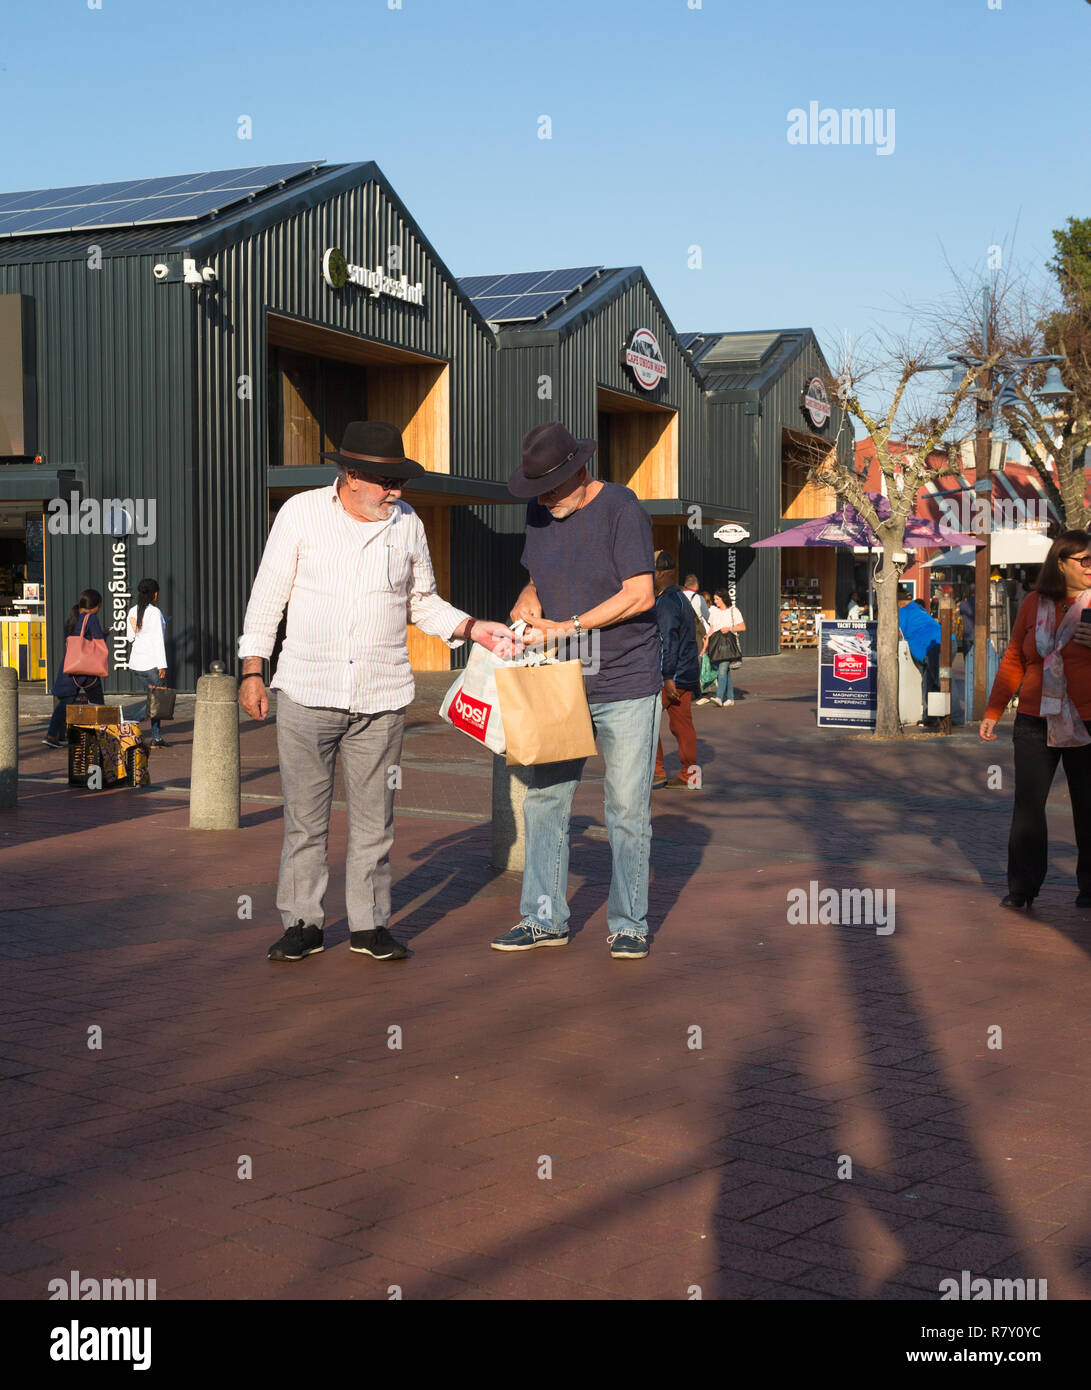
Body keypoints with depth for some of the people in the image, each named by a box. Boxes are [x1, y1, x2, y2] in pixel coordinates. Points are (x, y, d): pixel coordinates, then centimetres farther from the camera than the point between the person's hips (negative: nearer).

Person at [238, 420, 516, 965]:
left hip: (381, 698, 2)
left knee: (373, 817, 5)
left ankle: (369, 924, 16)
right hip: (306, 692, -2)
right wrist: (252, 670, 0)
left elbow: (424, 603, 16)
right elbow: (268, 594, 4)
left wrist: (473, 629, 1)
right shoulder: (302, 513, 0)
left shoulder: (408, 525, 6)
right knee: (304, 815, 3)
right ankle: (303, 924, 14)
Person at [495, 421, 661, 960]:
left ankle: (628, 924, 12)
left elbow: (640, 595, -18)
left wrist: (568, 627, -19)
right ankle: (544, 918, 13)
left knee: (627, 809, 1)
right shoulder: (540, 511, 8)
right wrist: (524, 608, -2)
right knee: (544, 799, 3)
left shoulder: (620, 507, -12)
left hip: (626, 685, -5)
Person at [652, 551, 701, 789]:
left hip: (672, 676, -10)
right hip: (688, 673, 10)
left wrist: (668, 677, -23)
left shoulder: (666, 601, -15)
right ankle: (690, 776, 11)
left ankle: (657, 773, -2)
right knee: (682, 724, 10)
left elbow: (669, 641, -22)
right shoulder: (680, 598, 17)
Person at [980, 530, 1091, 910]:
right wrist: (993, 711, 11)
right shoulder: (1034, 604, 7)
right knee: (1027, 806, 2)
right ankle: (1021, 888, 11)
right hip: (1035, 722, 2)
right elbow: (1013, 661, 13)